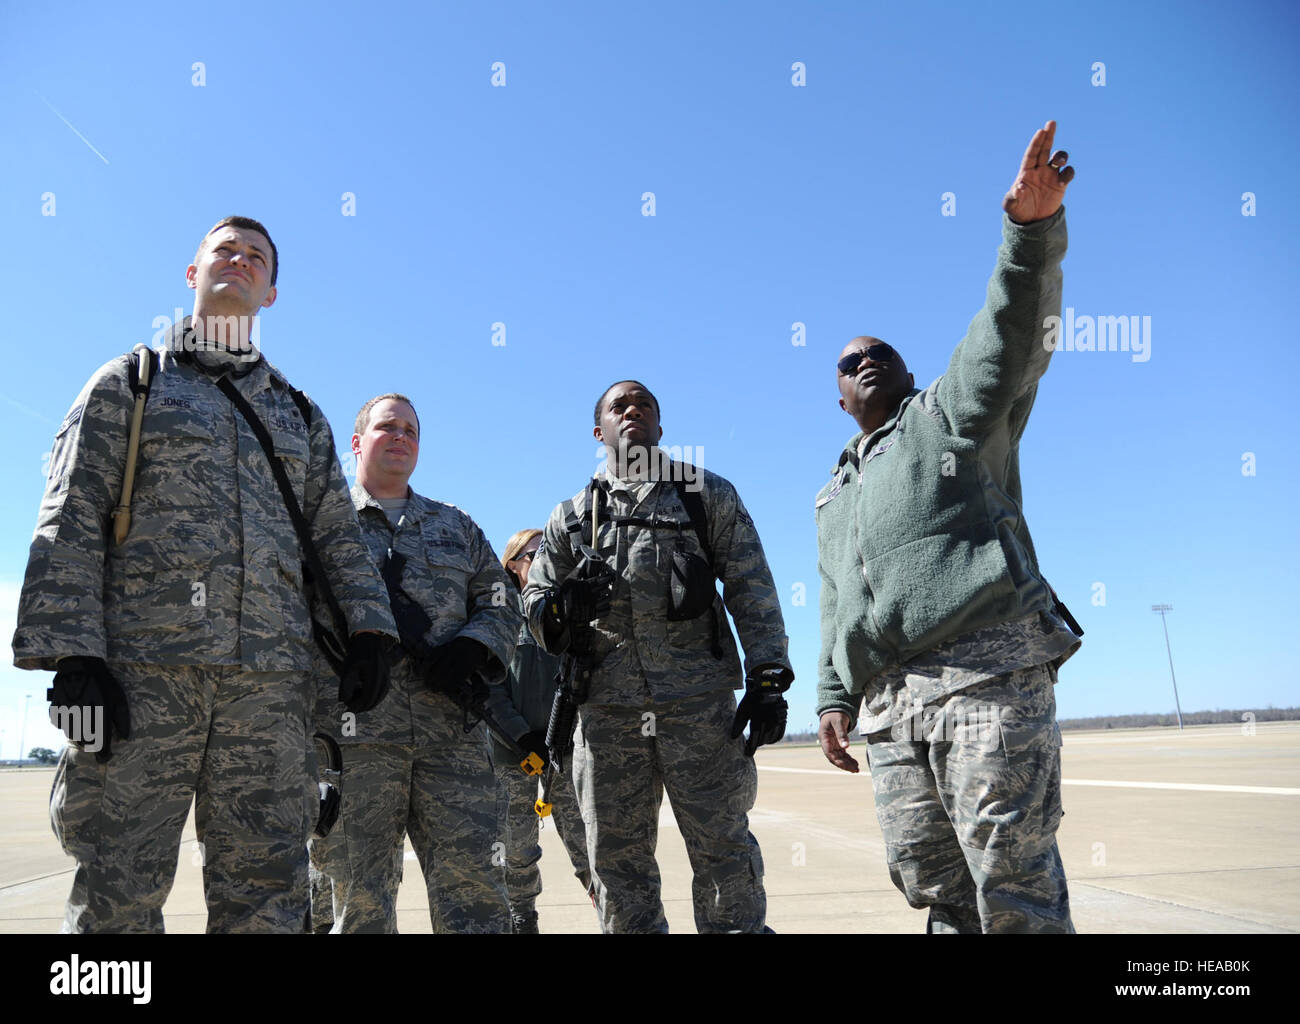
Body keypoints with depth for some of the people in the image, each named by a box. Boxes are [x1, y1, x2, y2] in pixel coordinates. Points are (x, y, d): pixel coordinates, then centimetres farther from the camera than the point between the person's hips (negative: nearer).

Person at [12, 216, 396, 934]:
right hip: (142, 665, -2)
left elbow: (337, 533, 18)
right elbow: (70, 521, 4)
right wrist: (72, 652, -8)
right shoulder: (129, 382, 14)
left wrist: (369, 627, 1)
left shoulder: (300, 414, 23)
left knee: (265, 891, 3)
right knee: (119, 888, -2)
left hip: (273, 677, 3)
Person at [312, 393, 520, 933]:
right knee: (362, 896, 2)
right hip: (357, 732, -2)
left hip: (454, 732, 3)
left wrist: (471, 648, -5)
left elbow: (500, 606, 17)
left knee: (475, 889, -1)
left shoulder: (458, 527, 23)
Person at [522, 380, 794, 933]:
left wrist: (767, 679, -6)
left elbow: (752, 591, 5)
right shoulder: (571, 516, 18)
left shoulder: (709, 494, 12)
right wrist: (560, 608, -8)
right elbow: (534, 596, 17)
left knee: (722, 846, -1)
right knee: (616, 856, 7)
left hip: (698, 700, -2)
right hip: (605, 708, 3)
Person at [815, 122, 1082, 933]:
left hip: (990, 670, -6)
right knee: (930, 880, 7)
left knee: (1013, 880, -9)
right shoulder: (834, 499, 29)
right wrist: (835, 697, 15)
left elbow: (1013, 333, -6)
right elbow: (837, 608, 26)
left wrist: (1033, 228, -21)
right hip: (893, 701, 6)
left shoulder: (954, 415, 12)